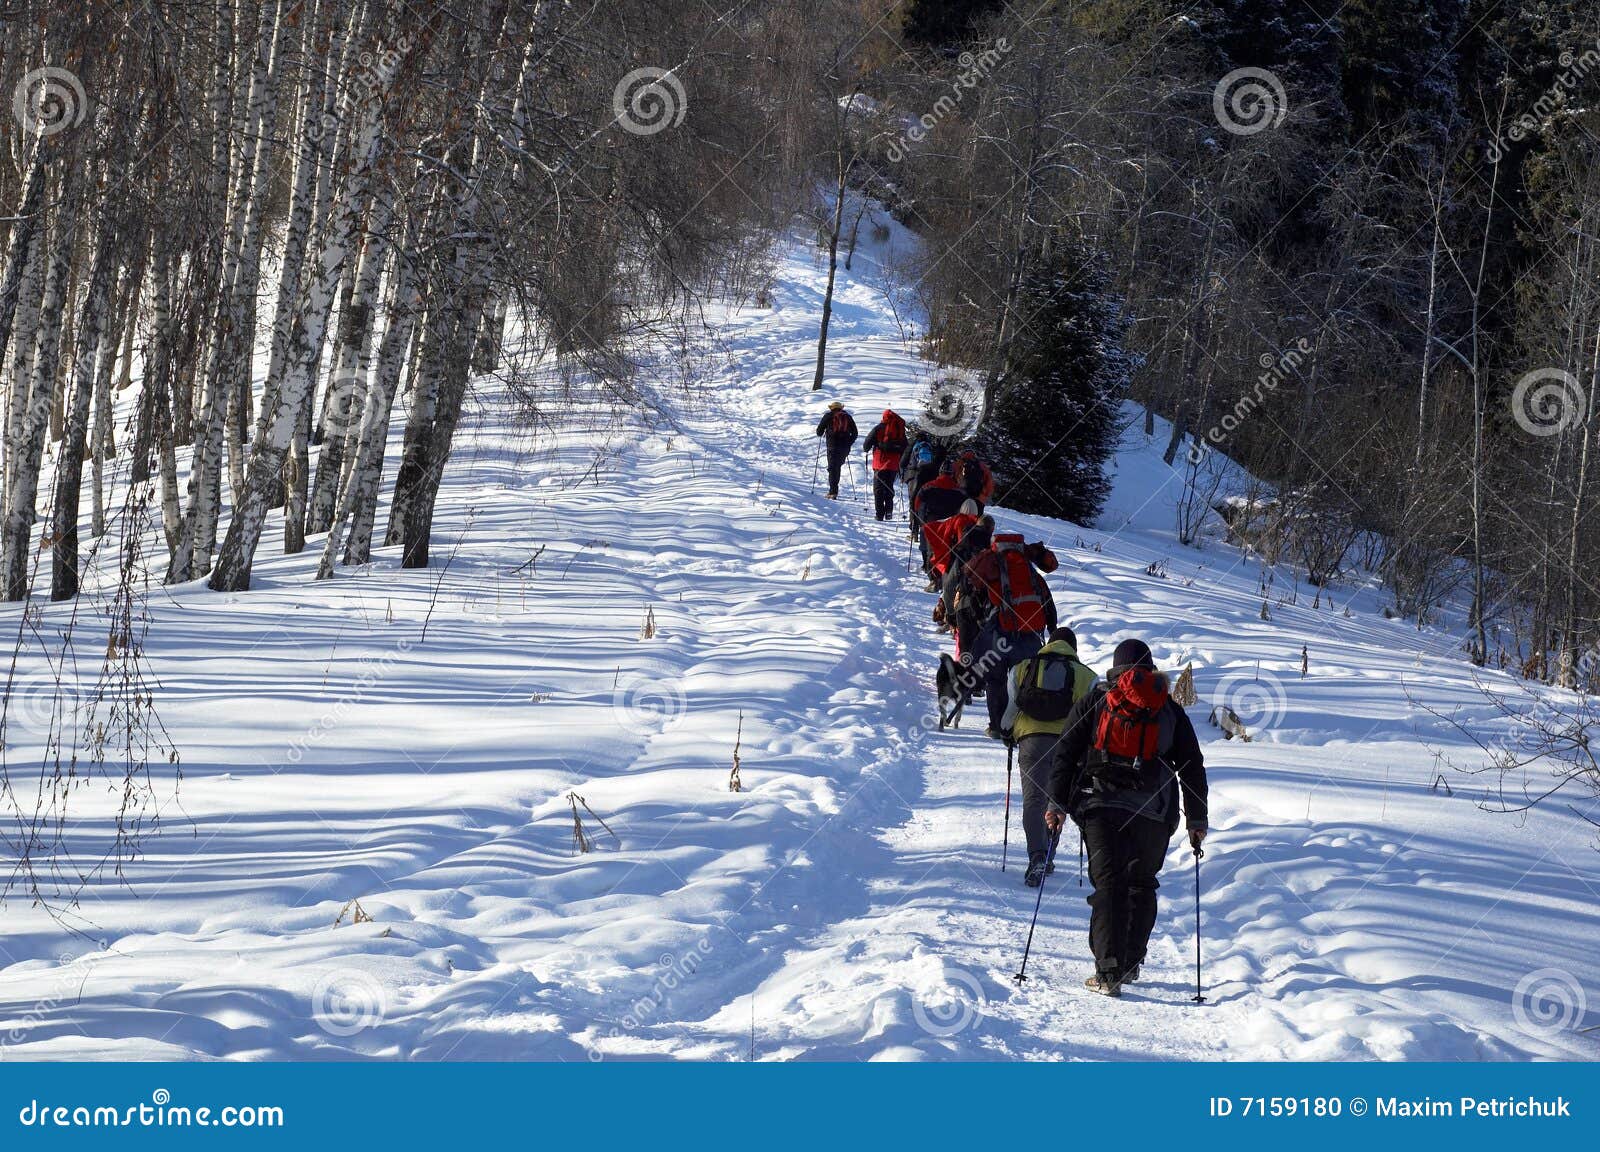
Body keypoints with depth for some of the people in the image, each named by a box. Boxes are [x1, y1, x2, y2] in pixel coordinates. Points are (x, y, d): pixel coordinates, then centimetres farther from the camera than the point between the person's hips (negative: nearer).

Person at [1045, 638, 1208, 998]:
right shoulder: (1171, 710, 14)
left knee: (1108, 884, -4)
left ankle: (1109, 972, -14)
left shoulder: (1093, 702, 11)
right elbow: (1193, 766, 14)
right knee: (1142, 885, 17)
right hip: (1155, 813, 1)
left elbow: (1065, 754, 5)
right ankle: (1130, 964, 18)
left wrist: (1058, 804, 6)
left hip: (1101, 806, -1)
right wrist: (1197, 820, 18)